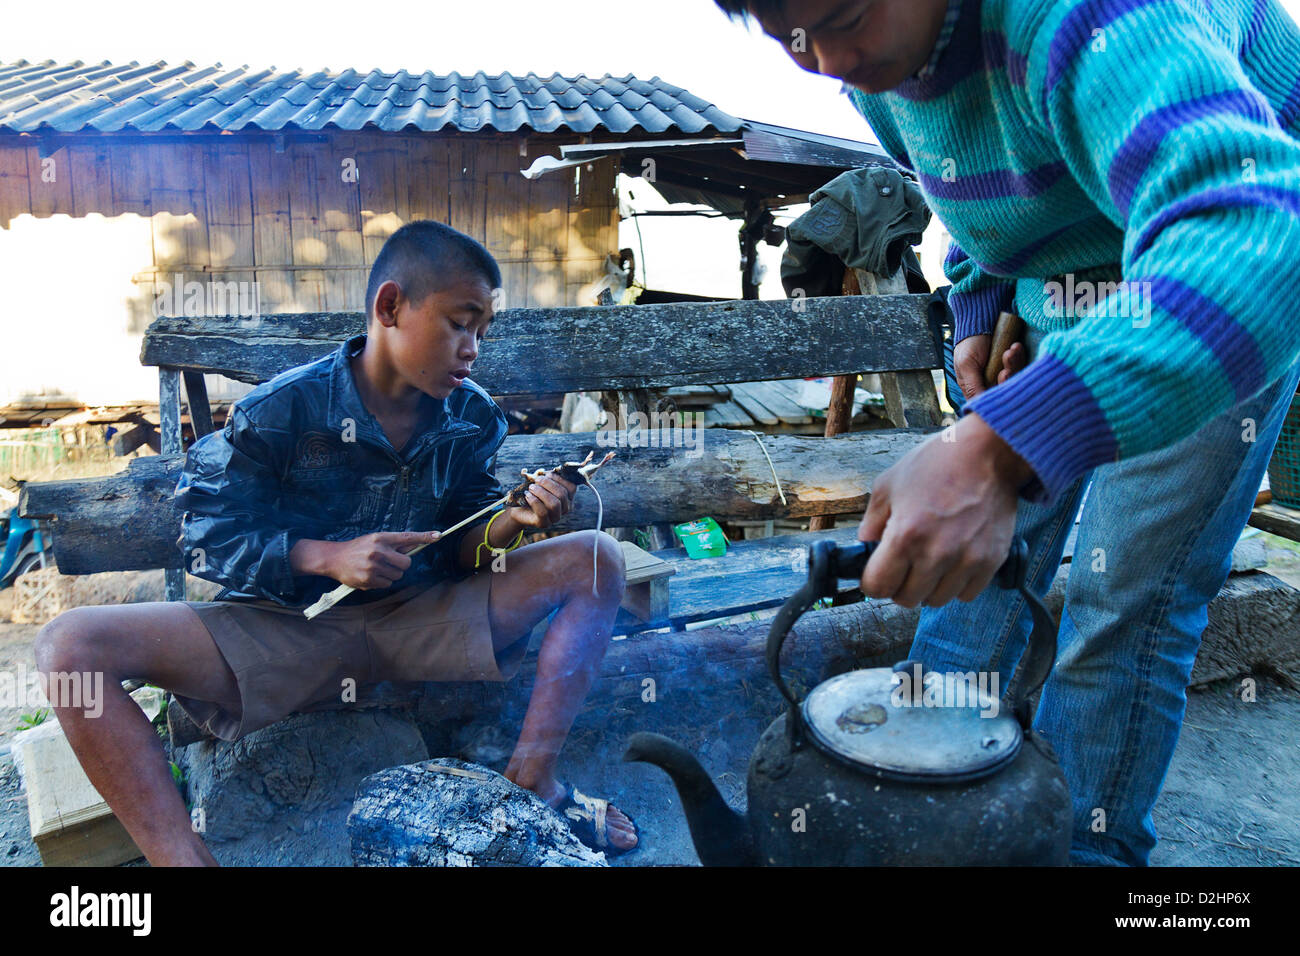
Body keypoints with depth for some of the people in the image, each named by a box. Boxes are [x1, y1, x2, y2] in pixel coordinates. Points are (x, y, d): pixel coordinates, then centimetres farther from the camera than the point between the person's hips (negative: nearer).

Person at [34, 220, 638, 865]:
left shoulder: (472, 417, 0)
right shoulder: (281, 411, -11)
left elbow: (460, 545, 6)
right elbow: (205, 536, -7)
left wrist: (509, 523, -17)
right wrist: (327, 556, -22)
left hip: (418, 618, 3)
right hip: (288, 627, -2)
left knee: (596, 559, -13)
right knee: (72, 645, -24)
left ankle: (531, 784, -18)